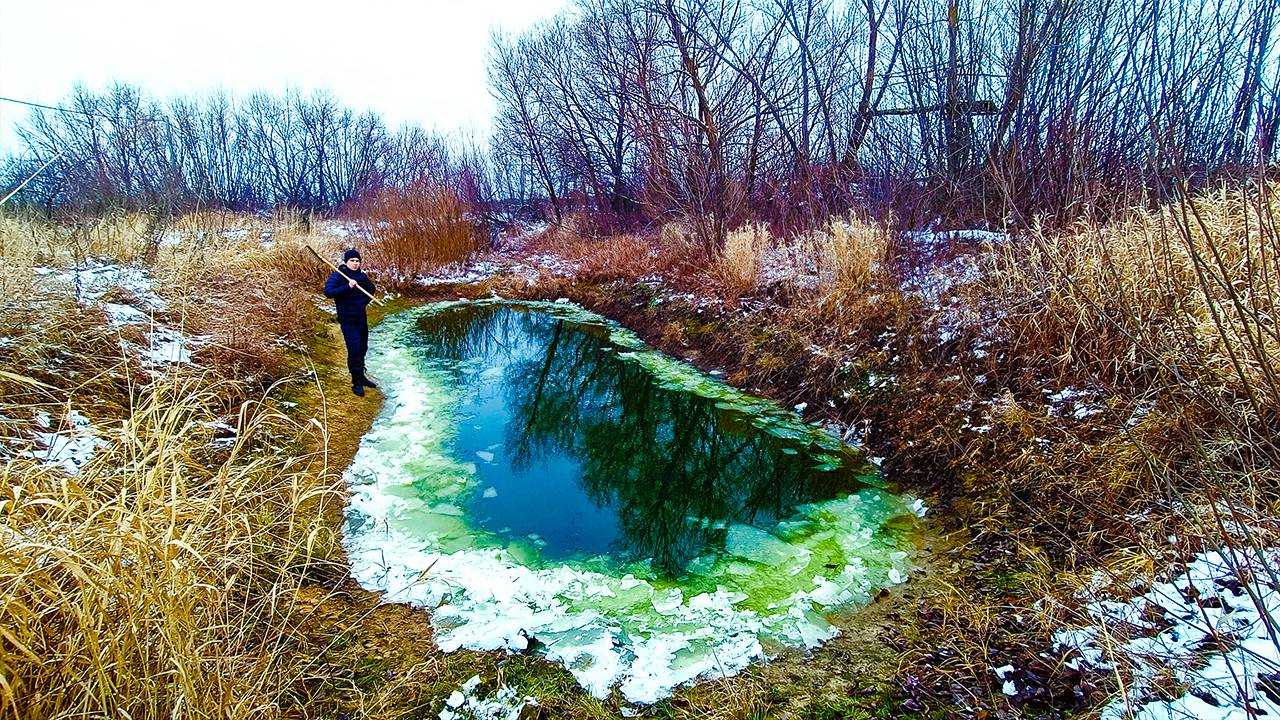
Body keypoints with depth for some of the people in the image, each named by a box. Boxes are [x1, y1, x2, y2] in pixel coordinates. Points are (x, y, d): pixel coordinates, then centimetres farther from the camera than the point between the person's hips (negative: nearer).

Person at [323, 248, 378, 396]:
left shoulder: (361, 275, 5)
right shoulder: (337, 275, -12)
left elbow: (372, 289, 22)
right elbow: (328, 292, -25)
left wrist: (365, 300, 5)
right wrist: (347, 287, -32)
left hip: (361, 318, 6)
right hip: (348, 320, -6)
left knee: (363, 349, 16)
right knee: (354, 350, -10)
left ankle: (361, 377, 33)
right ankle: (356, 383, 1)